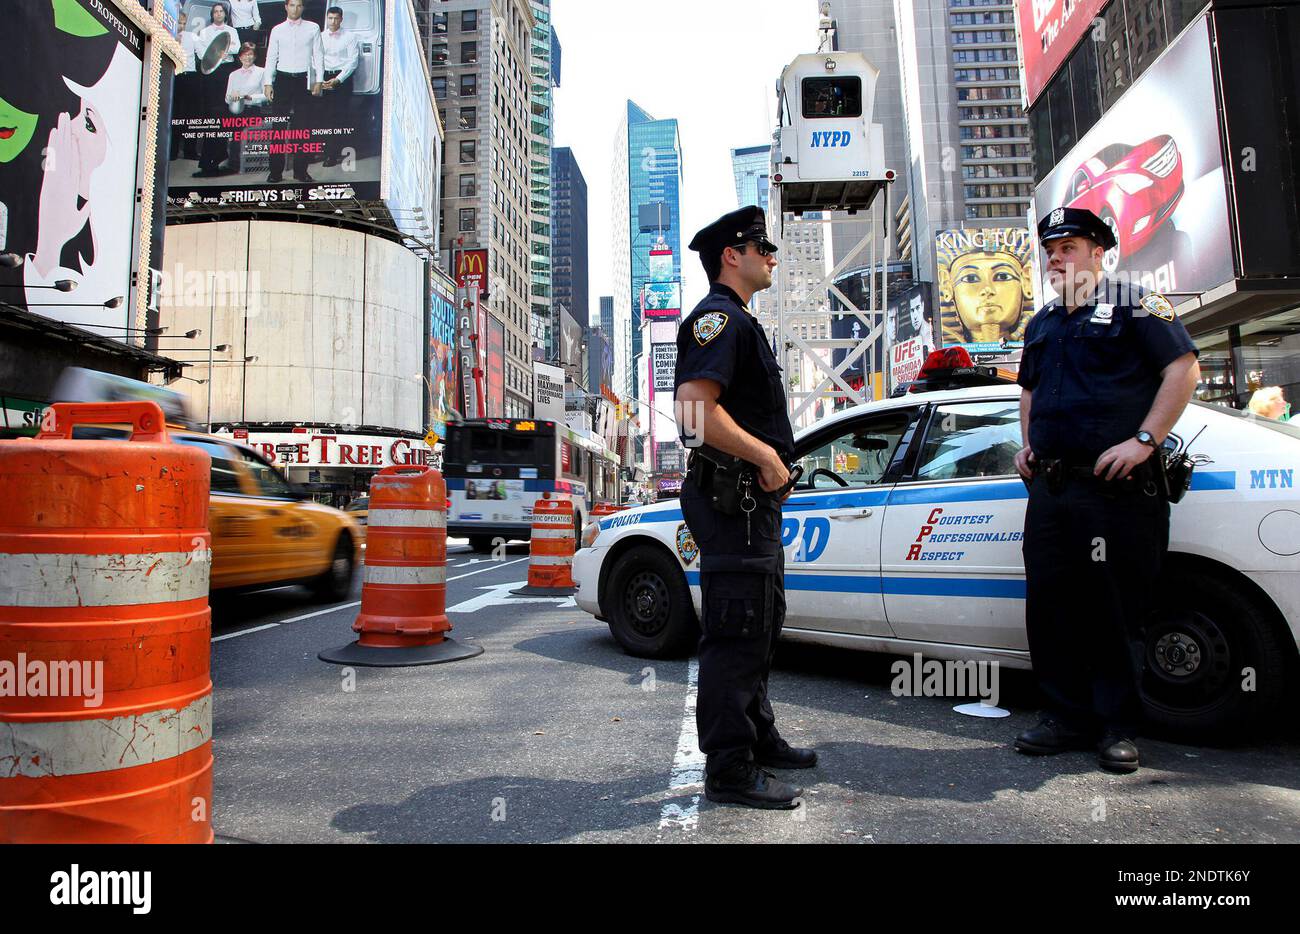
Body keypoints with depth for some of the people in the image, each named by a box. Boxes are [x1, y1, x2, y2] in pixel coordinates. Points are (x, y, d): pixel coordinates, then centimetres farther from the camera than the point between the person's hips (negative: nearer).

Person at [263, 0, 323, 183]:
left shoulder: (313, 28, 7)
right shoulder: (277, 30, 8)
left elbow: (318, 55, 5)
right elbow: (271, 57, 7)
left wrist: (318, 81, -3)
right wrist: (268, 83, 0)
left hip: (303, 80, 0)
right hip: (282, 79, 1)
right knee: (279, 126, -1)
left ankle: (301, 171, 8)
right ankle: (276, 171, 1)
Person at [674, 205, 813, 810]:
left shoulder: (738, 322, 23)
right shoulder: (718, 316, -10)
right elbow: (695, 408, -25)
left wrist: (772, 463, 16)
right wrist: (765, 456, -18)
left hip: (753, 496, 11)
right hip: (730, 496, -11)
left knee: (760, 624, 18)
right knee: (735, 631, -6)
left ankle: (759, 739, 32)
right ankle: (730, 767, 4)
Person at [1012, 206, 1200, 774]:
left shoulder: (1133, 305, 2)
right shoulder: (1042, 325, 21)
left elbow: (1184, 370, -7)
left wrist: (1143, 441, -15)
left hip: (1115, 489, -6)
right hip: (1049, 492, 6)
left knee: (1115, 611, 0)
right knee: (1049, 606, 6)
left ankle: (1117, 727, 13)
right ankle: (1067, 717, 18)